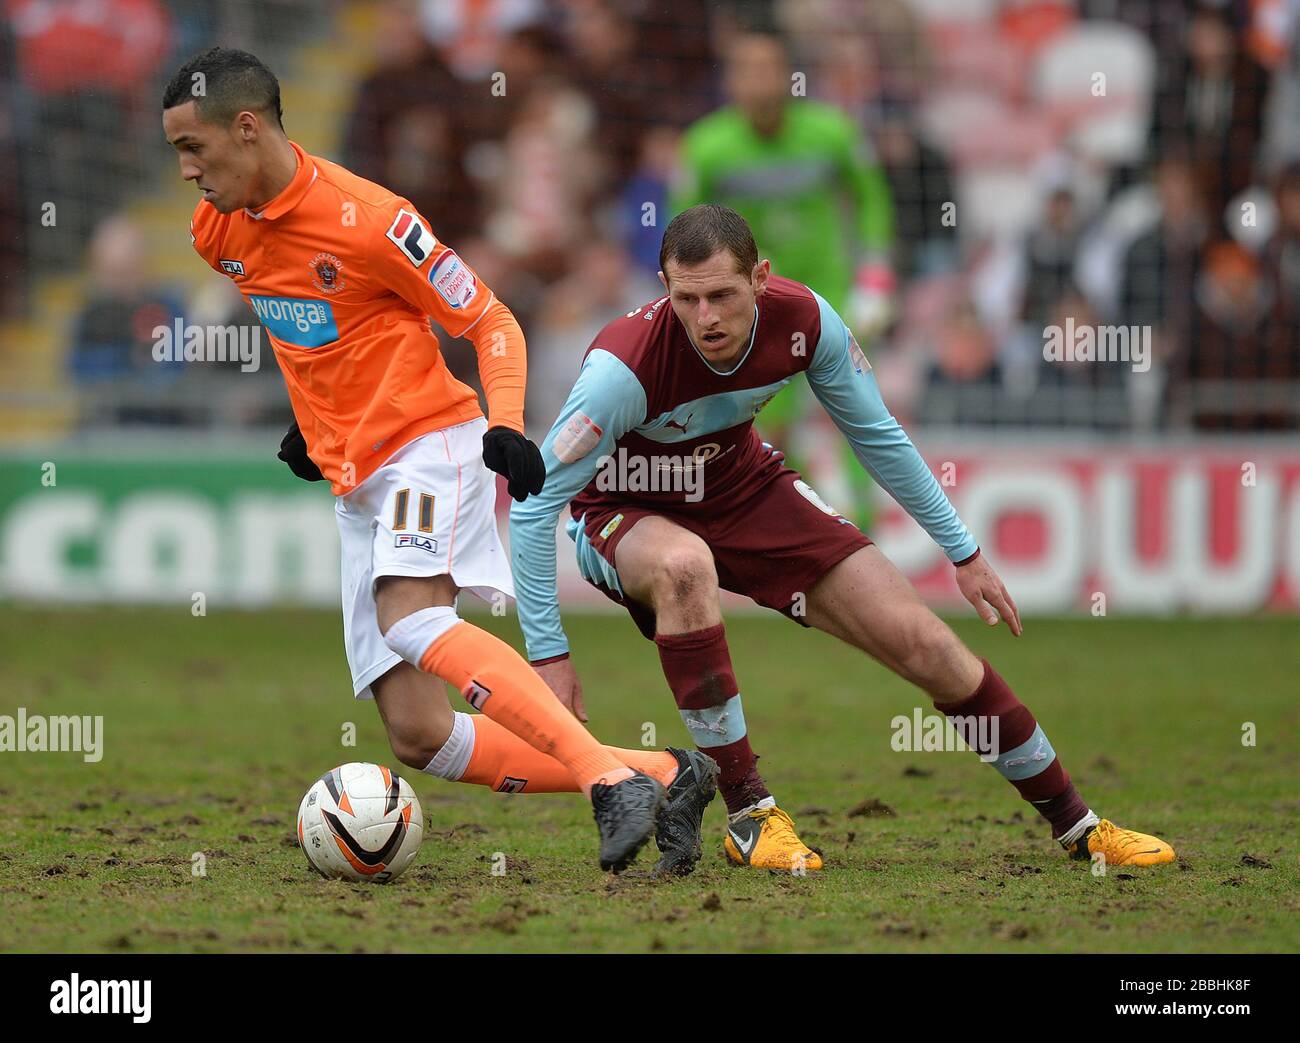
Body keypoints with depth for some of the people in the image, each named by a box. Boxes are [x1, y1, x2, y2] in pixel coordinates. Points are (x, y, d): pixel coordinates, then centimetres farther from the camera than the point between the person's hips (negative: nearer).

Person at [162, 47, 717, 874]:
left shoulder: (364, 218, -16)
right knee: (418, 737, -5)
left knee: (411, 624, -36)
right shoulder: (220, 234, 6)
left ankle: (612, 781, -37)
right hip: (357, 487, 7)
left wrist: (506, 426, -23)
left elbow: (490, 321, -9)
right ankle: (661, 778, 0)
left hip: (428, 445, -7)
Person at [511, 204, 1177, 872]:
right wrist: (547, 652, -31)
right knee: (685, 566, -42)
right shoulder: (625, 365, -36)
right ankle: (748, 816, -29)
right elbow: (535, 501, -29)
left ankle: (1076, 826, 13)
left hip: (742, 489, 4)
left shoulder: (803, 320, -22)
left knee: (926, 645, -5)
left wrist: (963, 552, 4)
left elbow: (875, 435, -3)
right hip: (625, 513, -4)